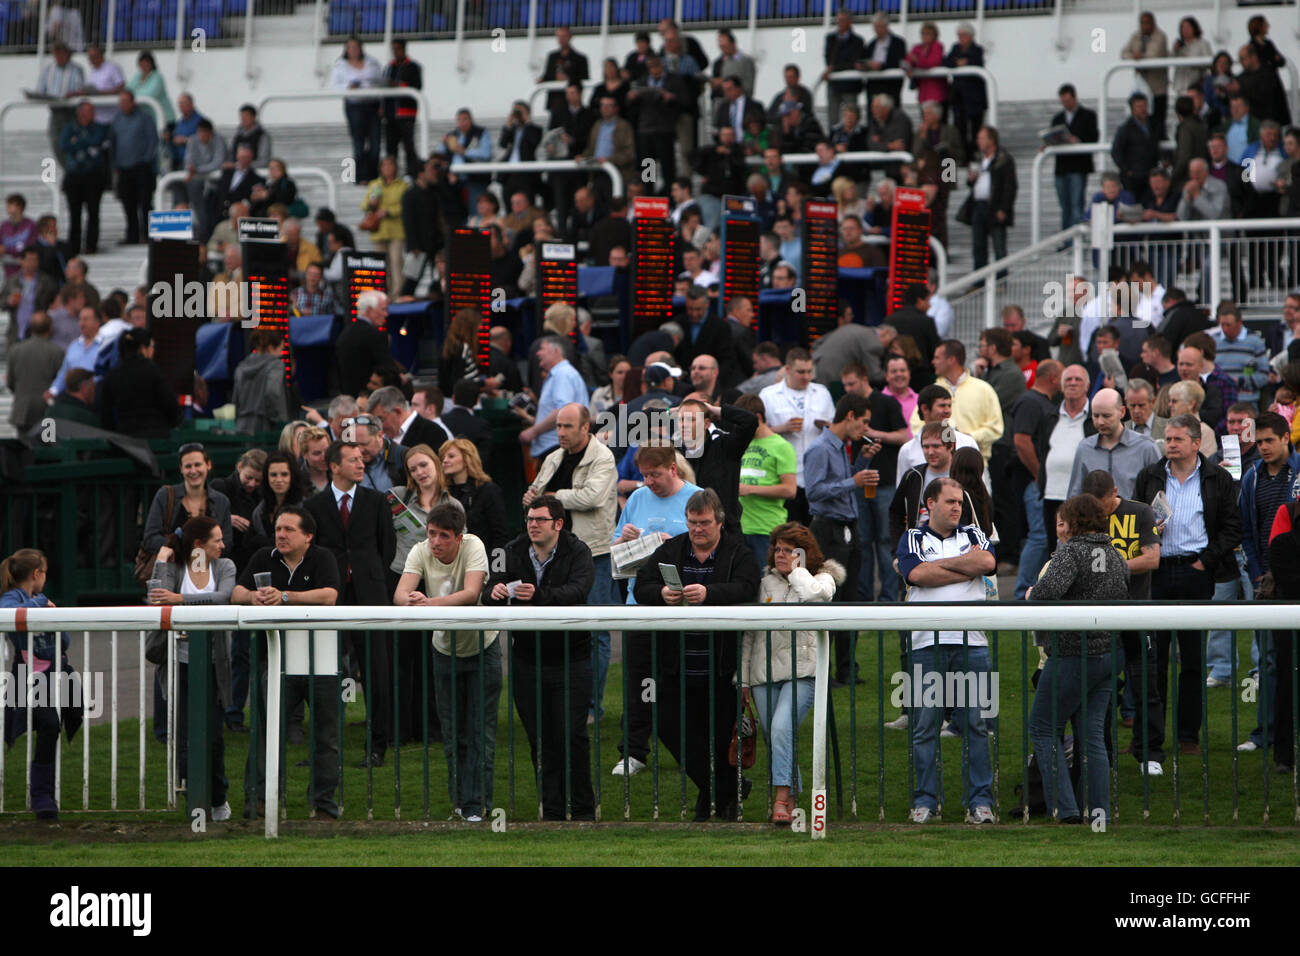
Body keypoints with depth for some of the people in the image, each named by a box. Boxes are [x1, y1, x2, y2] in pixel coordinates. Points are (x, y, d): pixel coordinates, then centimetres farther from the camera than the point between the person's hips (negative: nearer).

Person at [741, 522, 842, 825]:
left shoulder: (822, 579, 7)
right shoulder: (765, 584, 16)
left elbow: (815, 594, -20)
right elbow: (749, 633, 16)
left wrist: (796, 570, -3)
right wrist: (743, 678, 11)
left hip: (802, 671, -4)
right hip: (764, 673, 4)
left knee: (782, 728, -22)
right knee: (775, 739, 2)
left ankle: (782, 799, -26)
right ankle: (791, 799, 13)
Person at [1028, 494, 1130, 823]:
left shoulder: (1071, 552, -12)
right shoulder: (1116, 557, 11)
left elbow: (1049, 590, -28)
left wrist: (1032, 596, -8)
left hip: (1073, 654, -7)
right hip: (1110, 652, 7)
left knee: (1043, 727, 5)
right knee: (1092, 733, 12)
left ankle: (1064, 807, -4)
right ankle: (1099, 812, 8)